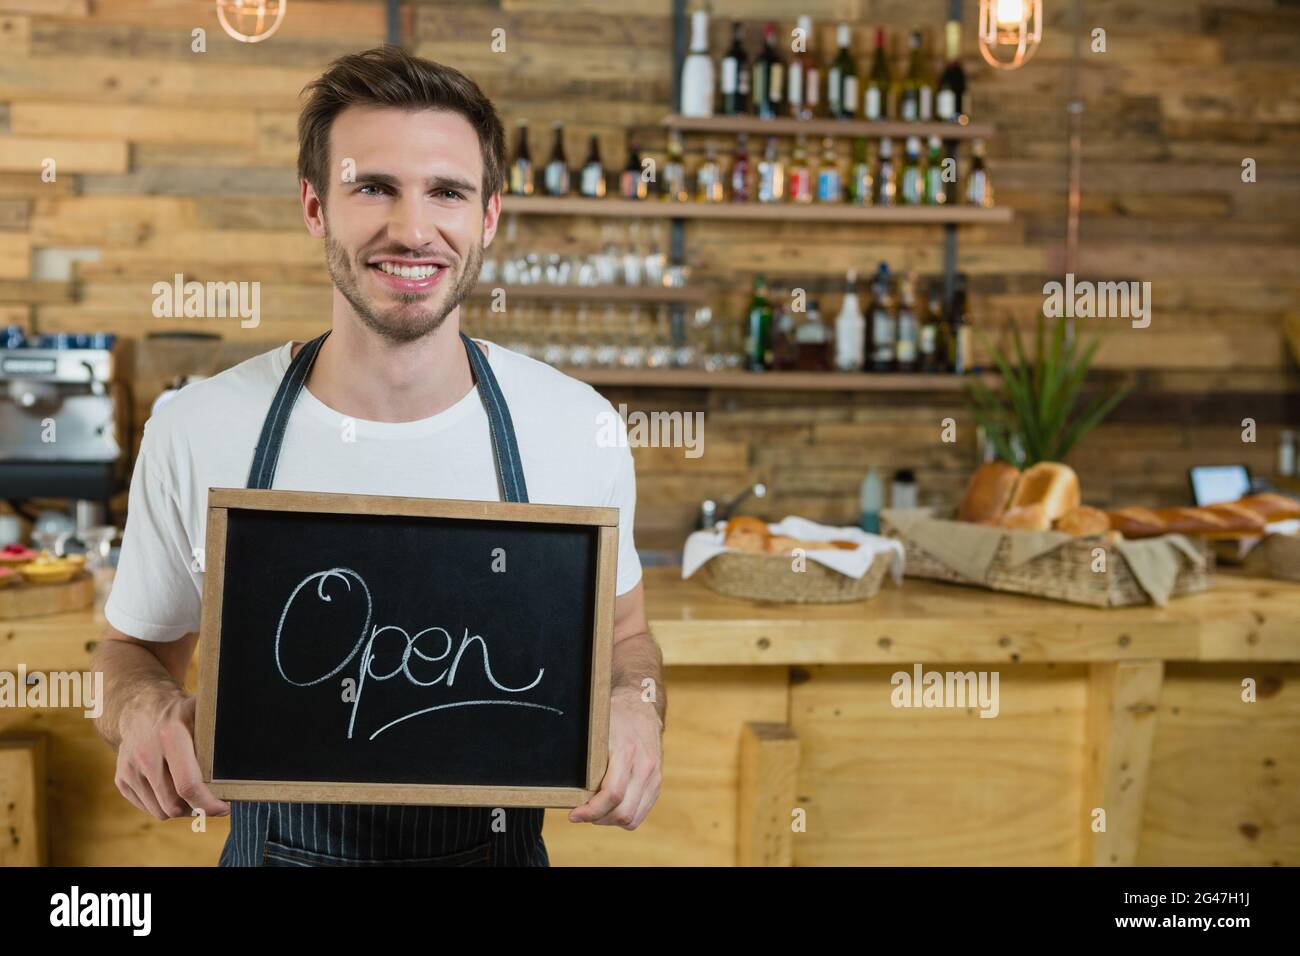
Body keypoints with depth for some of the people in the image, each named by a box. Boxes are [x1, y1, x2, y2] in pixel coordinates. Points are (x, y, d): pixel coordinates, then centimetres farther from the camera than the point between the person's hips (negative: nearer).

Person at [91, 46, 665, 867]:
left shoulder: (581, 428, -13)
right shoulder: (195, 433, -14)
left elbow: (621, 634, 3)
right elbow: (135, 646, 1)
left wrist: (636, 705, -18)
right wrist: (143, 707, -20)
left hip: (498, 846, 1)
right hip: (275, 849, 0)